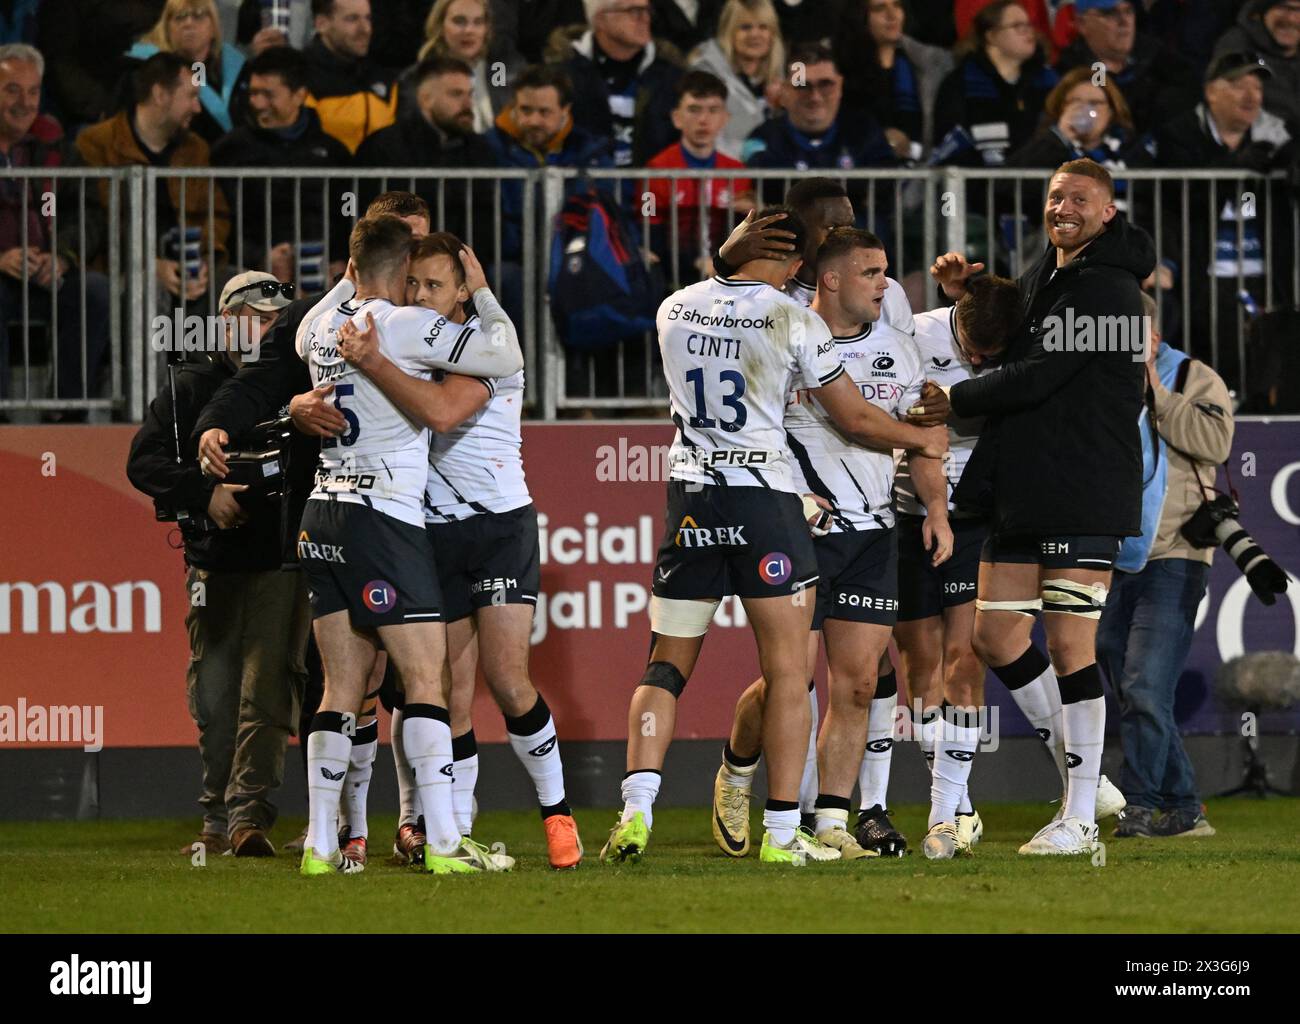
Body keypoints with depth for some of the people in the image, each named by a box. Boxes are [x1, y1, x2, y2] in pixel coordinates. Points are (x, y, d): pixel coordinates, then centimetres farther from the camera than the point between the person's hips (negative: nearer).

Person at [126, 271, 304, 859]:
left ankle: (248, 815, -16)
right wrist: (205, 493, -13)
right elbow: (144, 462, 1)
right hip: (214, 561, 1)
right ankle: (217, 820, 15)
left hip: (281, 561, -1)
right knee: (213, 696, 4)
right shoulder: (191, 386, 6)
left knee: (265, 689, -12)